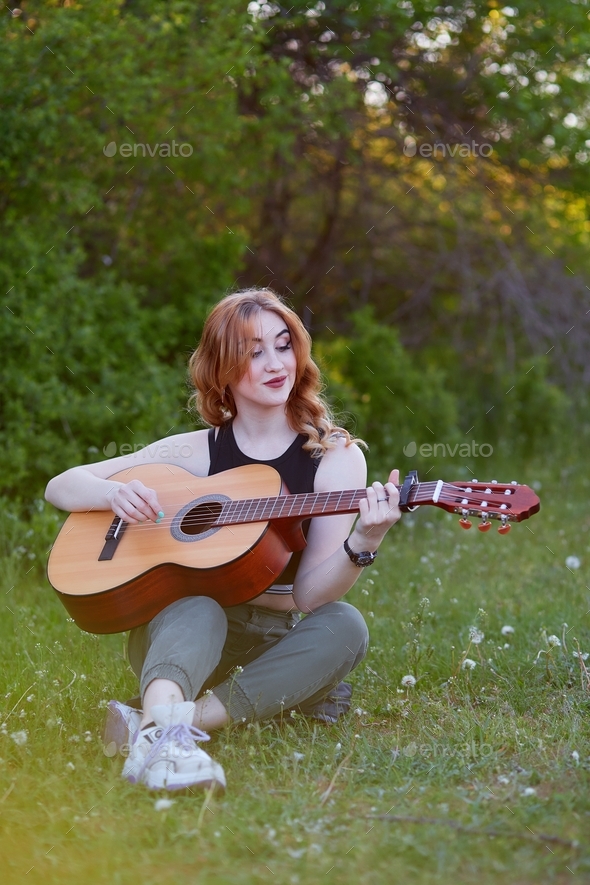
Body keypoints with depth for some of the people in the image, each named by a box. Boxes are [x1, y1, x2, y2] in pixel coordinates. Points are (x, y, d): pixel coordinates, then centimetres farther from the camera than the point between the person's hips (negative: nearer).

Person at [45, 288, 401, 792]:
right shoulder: (197, 452, 4)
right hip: (177, 630, 0)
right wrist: (115, 493, -19)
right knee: (199, 609, -34)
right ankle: (160, 731, -59)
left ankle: (190, 718, -40)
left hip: (273, 654, 0)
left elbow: (309, 594, -11)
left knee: (344, 626, -30)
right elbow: (60, 488, 4)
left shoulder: (336, 457, -1)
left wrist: (364, 543, -32)